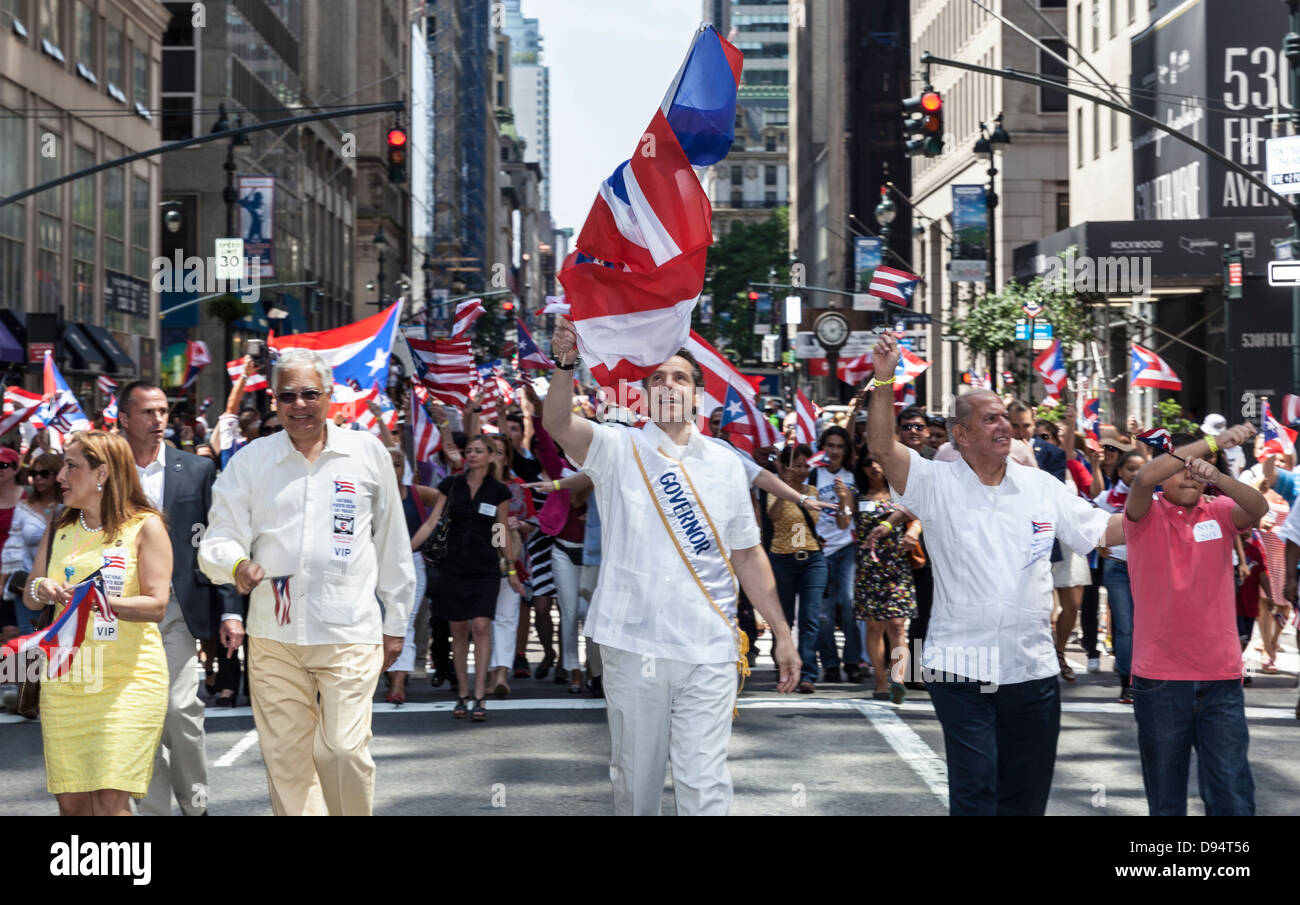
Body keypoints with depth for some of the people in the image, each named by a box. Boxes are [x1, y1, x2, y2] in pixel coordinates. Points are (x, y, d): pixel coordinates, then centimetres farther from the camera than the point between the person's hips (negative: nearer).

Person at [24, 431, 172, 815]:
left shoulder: (145, 527, -2)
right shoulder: (59, 530, 13)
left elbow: (156, 604, -10)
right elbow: (28, 598, 12)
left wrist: (103, 601, -26)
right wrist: (41, 591, -12)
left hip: (127, 680, -5)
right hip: (64, 680, 5)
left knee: (110, 804, -13)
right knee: (70, 803, 3)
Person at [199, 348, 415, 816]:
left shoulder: (367, 453, 7)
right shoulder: (249, 461, 7)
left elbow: (393, 545, 12)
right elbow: (216, 541, 5)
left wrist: (395, 623, 12)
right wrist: (236, 564, -19)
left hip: (349, 635, -2)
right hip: (273, 634, 2)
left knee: (345, 751, -10)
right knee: (286, 759, 5)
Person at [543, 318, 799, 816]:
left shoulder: (725, 464, 9)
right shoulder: (618, 450, 2)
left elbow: (748, 555, 13)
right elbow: (557, 423, -18)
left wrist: (782, 634, 11)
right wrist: (564, 365, -38)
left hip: (708, 650, 1)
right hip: (633, 645, -1)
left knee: (704, 785, -2)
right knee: (635, 779, 10)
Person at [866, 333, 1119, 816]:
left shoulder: (1042, 486, 8)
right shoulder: (936, 484, -2)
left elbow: (1100, 529, 14)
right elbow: (882, 447, -15)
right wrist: (884, 380, -26)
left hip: (1032, 667, 4)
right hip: (961, 668, -4)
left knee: (1027, 794, 13)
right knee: (974, 792, -5)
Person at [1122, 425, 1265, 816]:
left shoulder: (1219, 512, 6)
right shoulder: (1146, 515, -1)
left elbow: (1258, 508, -15)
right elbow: (1143, 478, -22)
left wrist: (1217, 477, -34)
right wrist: (1214, 441, -25)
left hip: (1220, 677, 1)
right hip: (1160, 679, -1)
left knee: (1233, 796, -1)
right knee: (1166, 799, 9)